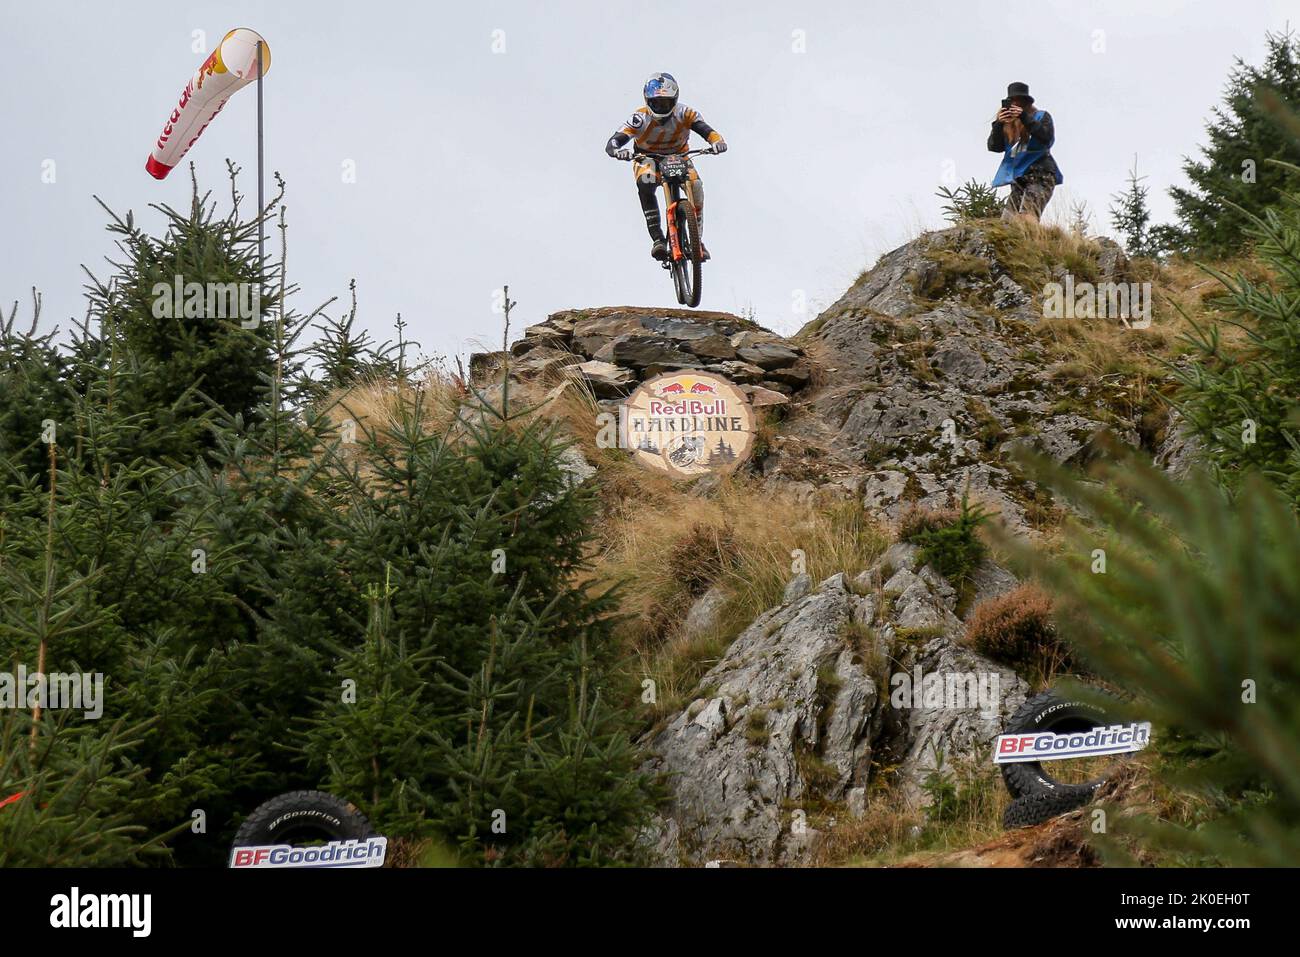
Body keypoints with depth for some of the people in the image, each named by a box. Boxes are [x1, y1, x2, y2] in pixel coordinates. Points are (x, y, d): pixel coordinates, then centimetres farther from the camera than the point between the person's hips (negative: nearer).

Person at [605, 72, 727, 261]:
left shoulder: (683, 113, -24)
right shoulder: (641, 118, -28)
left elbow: (707, 130, -34)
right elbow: (612, 143, -37)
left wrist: (717, 141, -58)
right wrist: (617, 151, -61)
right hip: (647, 159, -1)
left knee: (695, 185, -27)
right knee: (646, 184, -36)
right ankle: (657, 239, -36)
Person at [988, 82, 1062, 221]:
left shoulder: (1041, 116, 7)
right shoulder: (1008, 124, 16)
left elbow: (1047, 138, -11)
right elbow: (994, 147, 8)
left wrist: (1025, 118, -15)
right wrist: (998, 124, -8)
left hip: (1040, 177, -5)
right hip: (1018, 180, 5)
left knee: (1027, 217, -25)